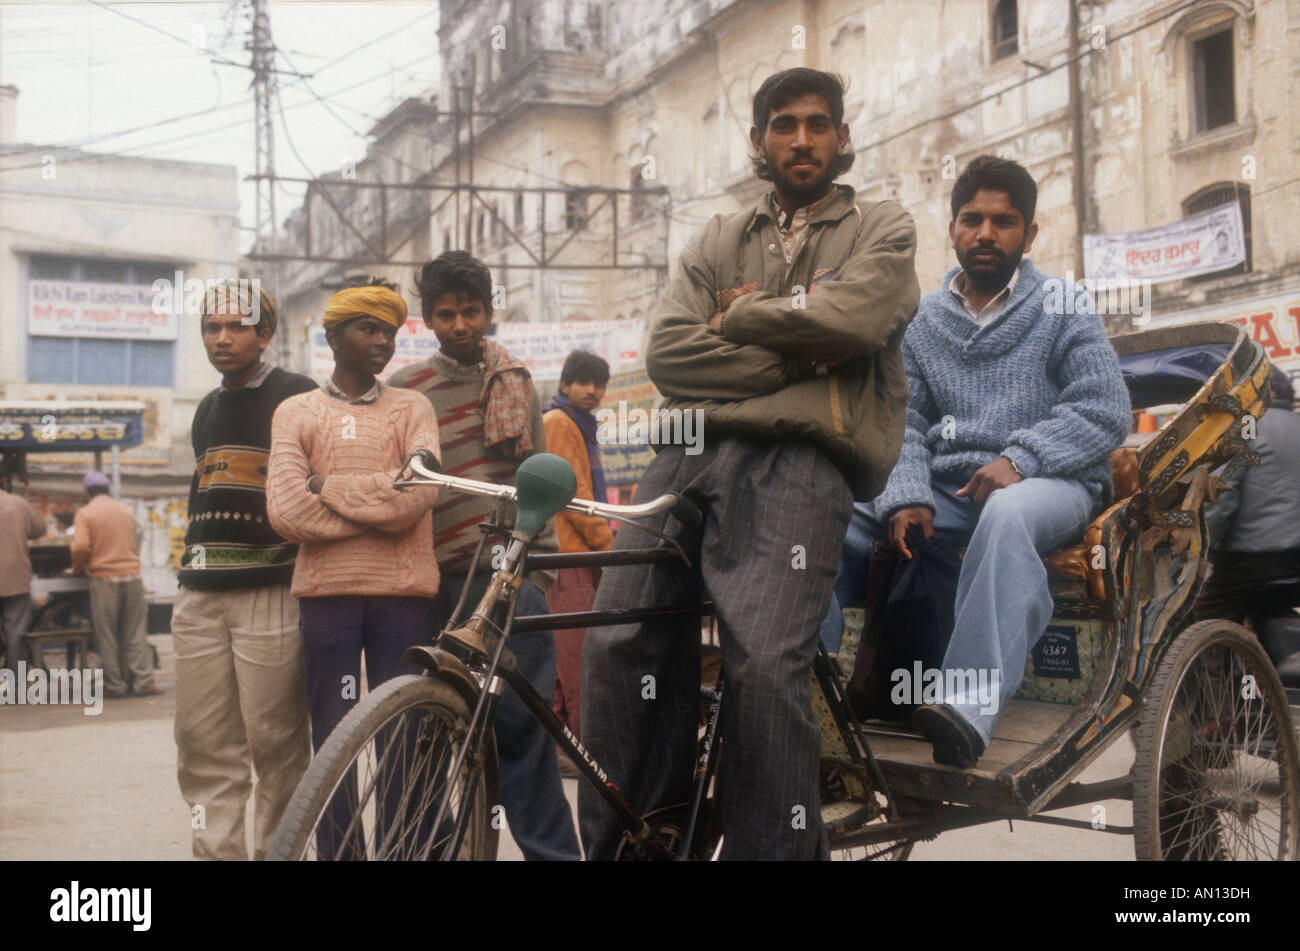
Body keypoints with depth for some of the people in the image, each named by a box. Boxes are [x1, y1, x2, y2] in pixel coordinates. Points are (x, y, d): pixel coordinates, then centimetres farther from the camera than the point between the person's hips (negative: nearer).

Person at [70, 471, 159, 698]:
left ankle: (115, 684, 6)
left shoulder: (85, 513, -2)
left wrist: (78, 568, 6)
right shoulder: (126, 511, 12)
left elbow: (81, 547, -11)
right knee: (135, 632, 7)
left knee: (106, 634, 5)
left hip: (104, 578, -3)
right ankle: (143, 681, 2)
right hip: (132, 575, 3)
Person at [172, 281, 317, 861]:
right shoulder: (207, 410, 22)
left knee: (275, 745, -4)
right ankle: (215, 853, 13)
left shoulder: (298, 396, -1)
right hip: (200, 595, 7)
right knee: (203, 747, 6)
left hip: (270, 591, -7)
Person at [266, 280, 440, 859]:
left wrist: (327, 486, -6)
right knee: (333, 745, 3)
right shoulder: (296, 412, 9)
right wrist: (383, 505, -6)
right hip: (328, 593, 0)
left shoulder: (411, 409, 12)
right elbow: (286, 509, -6)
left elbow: (420, 492, -8)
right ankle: (336, 850, 12)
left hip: (401, 594, 1)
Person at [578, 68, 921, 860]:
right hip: (695, 447, 4)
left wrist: (739, 316, 7)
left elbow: (848, 318, -5)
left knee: (765, 665, -22)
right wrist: (796, 355, -1)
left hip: (800, 455, -3)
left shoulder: (883, 229, 18)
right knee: (617, 646, -11)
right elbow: (669, 354, 7)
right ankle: (627, 842, 0)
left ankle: (779, 847, -10)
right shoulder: (718, 242, 25)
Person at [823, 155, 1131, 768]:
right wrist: (906, 496, -12)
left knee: (1007, 513, -41)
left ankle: (969, 707, -51)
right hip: (948, 488, 4)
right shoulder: (923, 320, 15)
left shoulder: (1063, 308, 7)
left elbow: (1105, 410, -4)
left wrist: (1020, 458, -19)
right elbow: (906, 421, 8)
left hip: (1050, 483, -4)